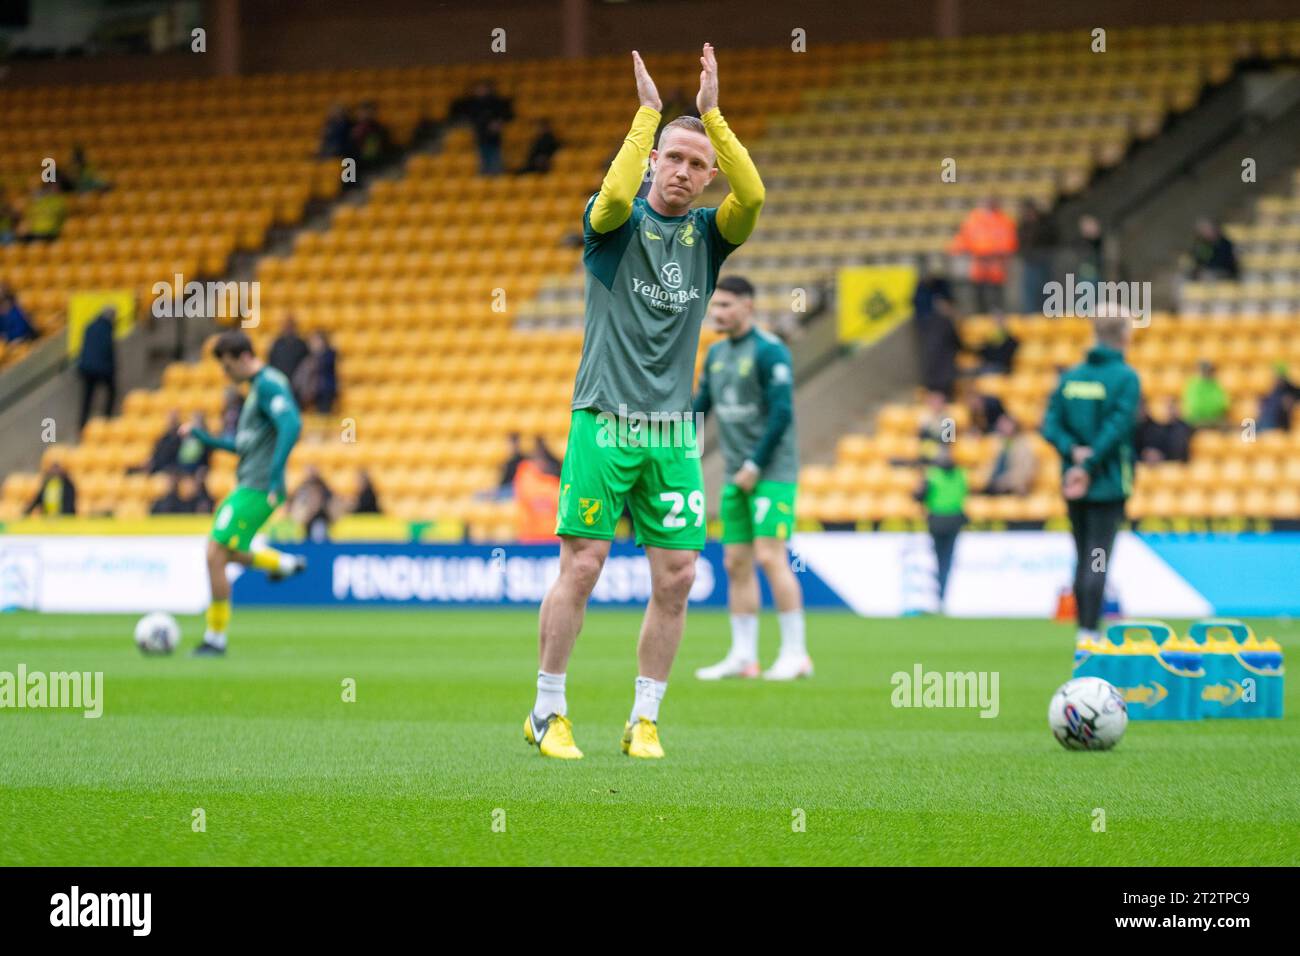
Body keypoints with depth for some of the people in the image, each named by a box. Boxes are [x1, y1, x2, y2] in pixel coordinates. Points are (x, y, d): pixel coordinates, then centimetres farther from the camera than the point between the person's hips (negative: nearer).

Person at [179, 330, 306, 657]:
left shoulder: (270, 384, -13)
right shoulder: (257, 387, 19)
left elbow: (291, 425, -27)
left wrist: (274, 477, -30)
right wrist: (202, 436, 23)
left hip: (257, 491, -10)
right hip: (247, 486, 10)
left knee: (216, 554, -10)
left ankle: (216, 639, -2)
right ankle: (284, 563, 28)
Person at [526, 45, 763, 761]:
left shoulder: (708, 234, 10)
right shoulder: (617, 223, 3)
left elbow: (753, 195, -10)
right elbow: (614, 196, -22)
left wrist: (712, 113, -13)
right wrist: (647, 113, -18)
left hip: (673, 429, 3)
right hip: (604, 419, -3)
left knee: (676, 578, -1)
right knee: (582, 565, -7)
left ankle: (644, 721, 8)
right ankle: (548, 714, 3)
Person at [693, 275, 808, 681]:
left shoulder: (768, 351, -11)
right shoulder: (716, 353, 13)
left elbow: (782, 412, -16)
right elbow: (699, 408, 18)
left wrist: (755, 465, -15)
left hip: (772, 474, -8)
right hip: (736, 477, 8)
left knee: (770, 556, -12)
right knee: (735, 563, 6)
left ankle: (795, 654, -8)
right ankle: (743, 655, 10)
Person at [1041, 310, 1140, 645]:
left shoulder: (1070, 376, 8)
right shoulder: (1126, 378, -9)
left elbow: (1050, 425, -1)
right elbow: (1116, 428, -17)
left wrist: (1073, 451, -12)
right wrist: (1089, 466, -15)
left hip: (1073, 483, 5)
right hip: (1109, 484, -5)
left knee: (1083, 558, 13)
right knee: (1098, 557, -5)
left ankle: (1084, 629, 17)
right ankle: (1089, 629, -10)